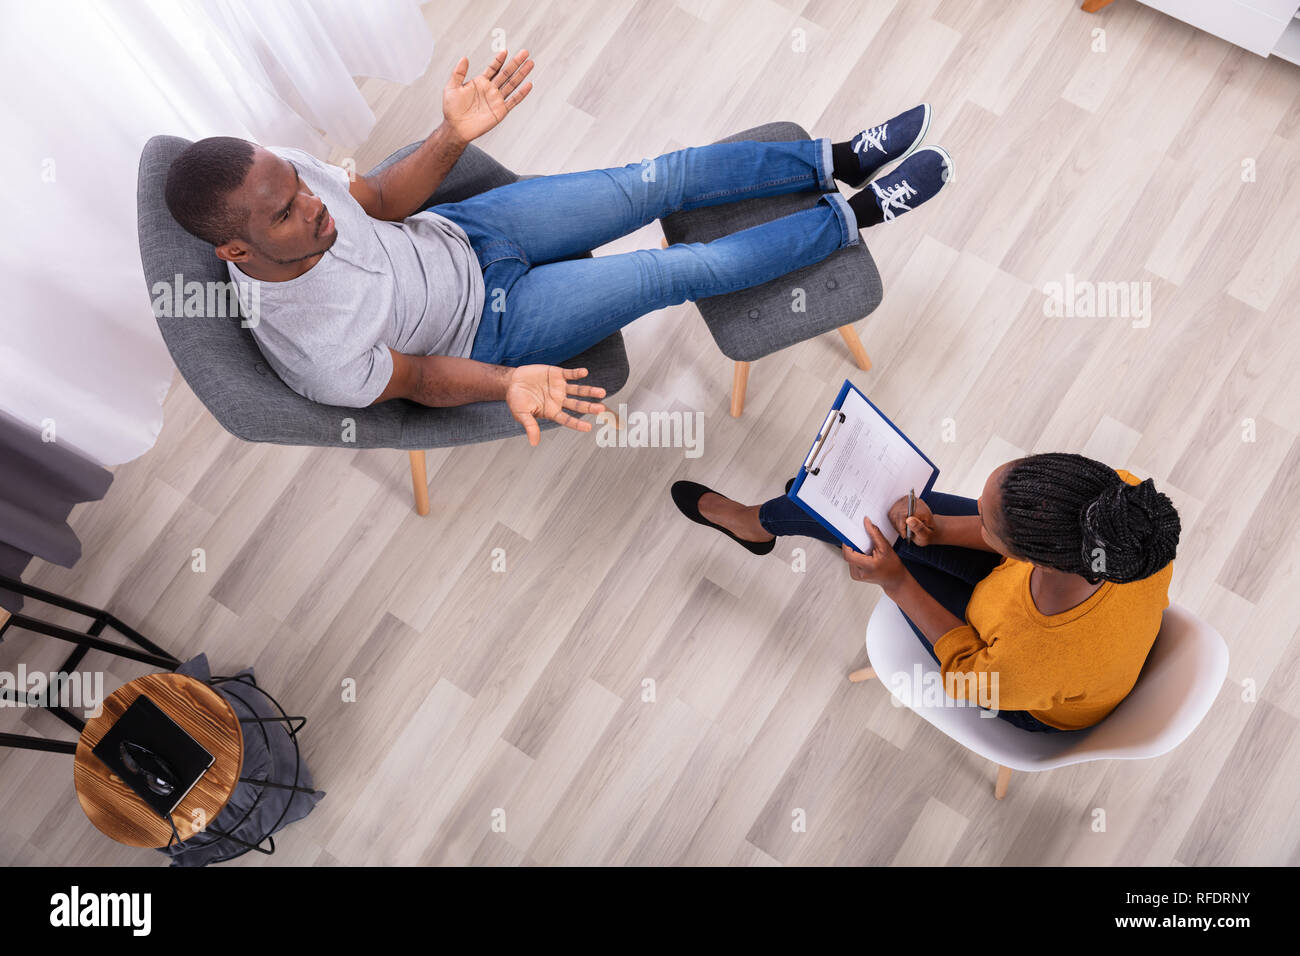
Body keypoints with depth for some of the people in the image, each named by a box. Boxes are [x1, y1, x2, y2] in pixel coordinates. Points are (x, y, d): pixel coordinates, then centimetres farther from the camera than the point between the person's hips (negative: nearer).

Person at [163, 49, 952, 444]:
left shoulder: (274, 169, -20)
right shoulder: (317, 356, -37)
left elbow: (381, 200, -4)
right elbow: (417, 379, -19)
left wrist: (454, 137, -21)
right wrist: (510, 385, -39)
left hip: (455, 232, 6)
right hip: (491, 327, -5)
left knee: (668, 176, 0)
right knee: (690, 270, -7)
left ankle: (835, 160, 21)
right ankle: (856, 216, 15)